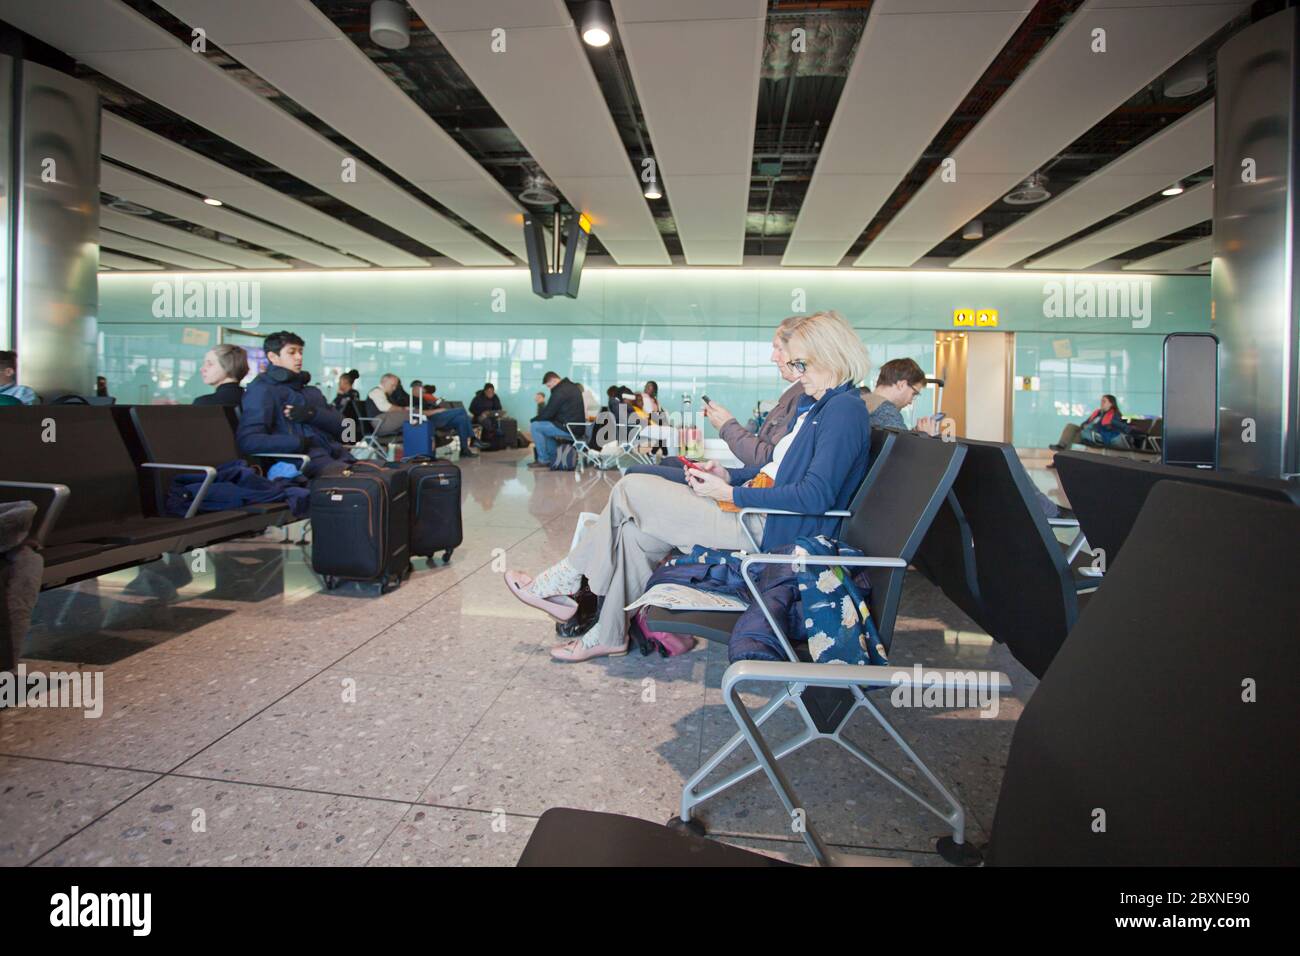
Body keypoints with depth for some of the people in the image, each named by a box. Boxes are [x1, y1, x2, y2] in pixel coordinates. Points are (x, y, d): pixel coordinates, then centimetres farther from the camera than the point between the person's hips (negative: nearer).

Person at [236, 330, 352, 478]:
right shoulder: (262, 389, 5)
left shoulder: (311, 390, 27)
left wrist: (313, 415, -3)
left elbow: (341, 425, 15)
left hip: (336, 455, 7)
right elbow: (248, 441, -8)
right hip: (304, 459, -7)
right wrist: (300, 443, -15)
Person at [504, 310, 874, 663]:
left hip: (768, 529, -10)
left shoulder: (845, 409, -14)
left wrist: (730, 494, -20)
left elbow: (816, 495, -25)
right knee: (636, 530, 4)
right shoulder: (819, 407, 18)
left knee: (631, 490, -7)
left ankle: (561, 582, 10)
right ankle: (609, 635, 14)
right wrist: (729, 475, 5)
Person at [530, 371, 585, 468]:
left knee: (535, 427, -8)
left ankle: (543, 461, -1)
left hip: (569, 429, -10)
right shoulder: (573, 387, 16)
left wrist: (533, 421, 4)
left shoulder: (560, 391, -15)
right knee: (546, 425, 28)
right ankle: (553, 459, 24)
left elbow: (548, 413, -13)